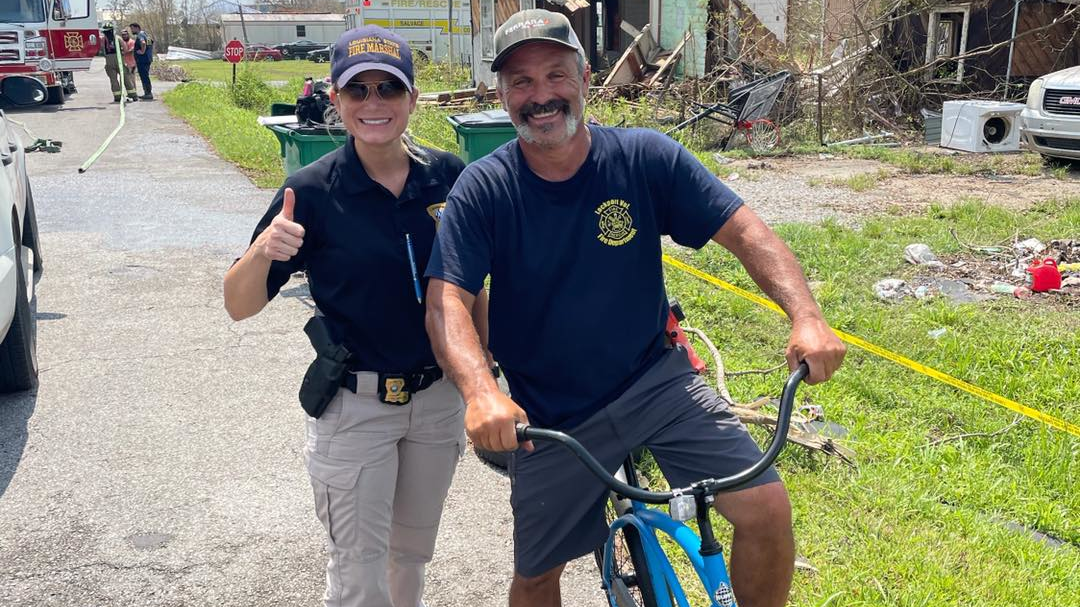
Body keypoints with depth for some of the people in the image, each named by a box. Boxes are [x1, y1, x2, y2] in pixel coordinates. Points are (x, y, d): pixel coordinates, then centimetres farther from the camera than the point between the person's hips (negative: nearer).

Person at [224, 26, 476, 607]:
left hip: (439, 398, 3)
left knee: (413, 549, 23)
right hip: (353, 405, -3)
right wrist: (263, 252, -32)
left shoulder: (449, 176, -6)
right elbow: (238, 305, -13)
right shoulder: (312, 190, -14)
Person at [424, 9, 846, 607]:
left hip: (655, 381, 0)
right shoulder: (482, 188, -12)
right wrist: (480, 393, -40)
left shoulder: (646, 158, -11)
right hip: (549, 417, 0)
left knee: (767, 508, -16)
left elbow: (747, 233, -13)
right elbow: (446, 303, -21)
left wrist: (806, 317, -30)